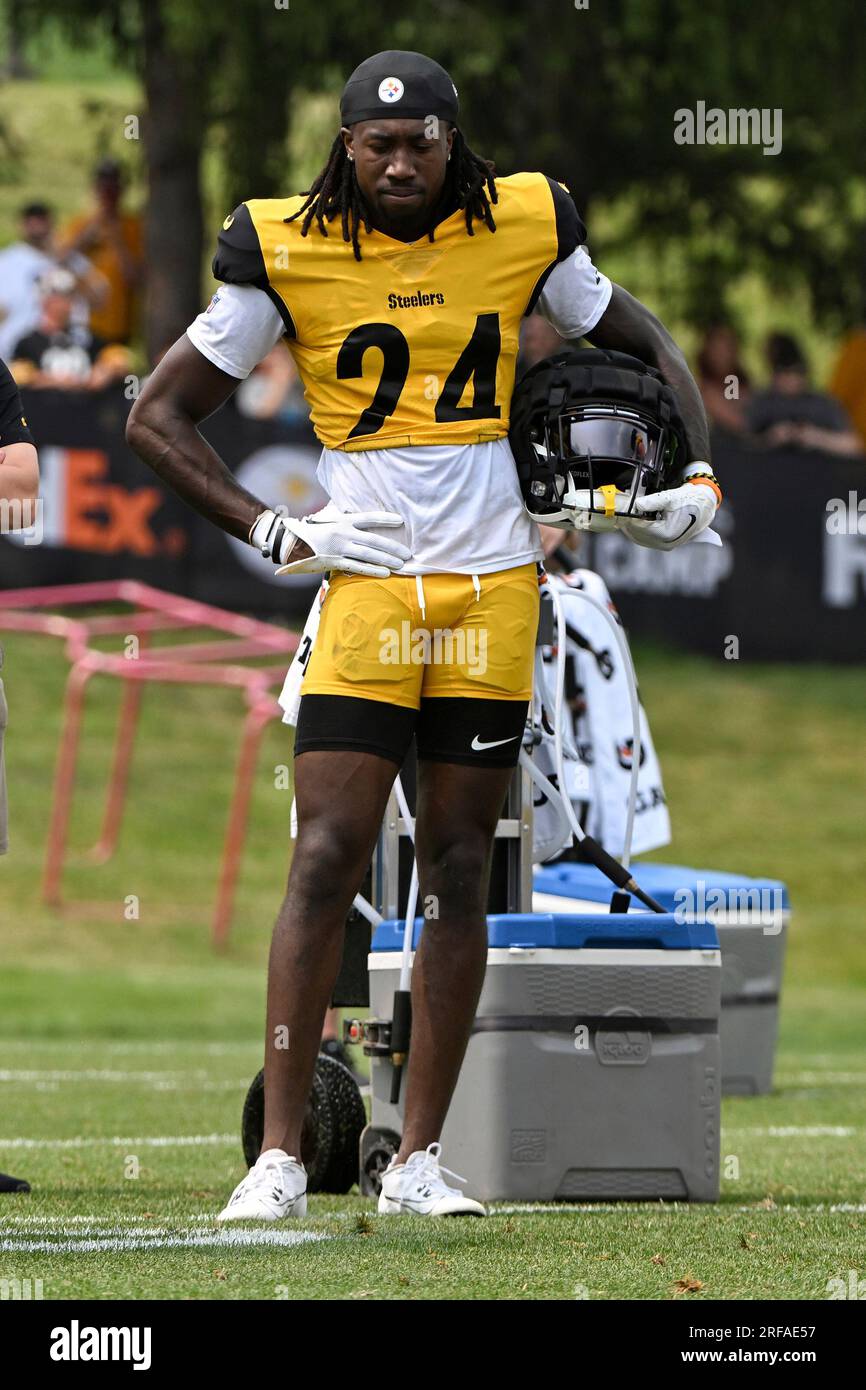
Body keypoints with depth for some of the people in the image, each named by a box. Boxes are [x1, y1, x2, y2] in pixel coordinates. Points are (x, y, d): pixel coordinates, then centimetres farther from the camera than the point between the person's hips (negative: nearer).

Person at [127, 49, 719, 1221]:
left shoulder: (524, 230, 3)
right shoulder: (287, 252, -3)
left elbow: (646, 348, 19)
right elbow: (160, 417, 4)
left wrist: (697, 474, 6)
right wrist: (263, 529, -6)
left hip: (495, 589, 2)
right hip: (366, 584, -2)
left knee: (459, 870, 3)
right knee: (327, 860, -10)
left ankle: (420, 1160, 8)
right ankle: (280, 1157, -8)